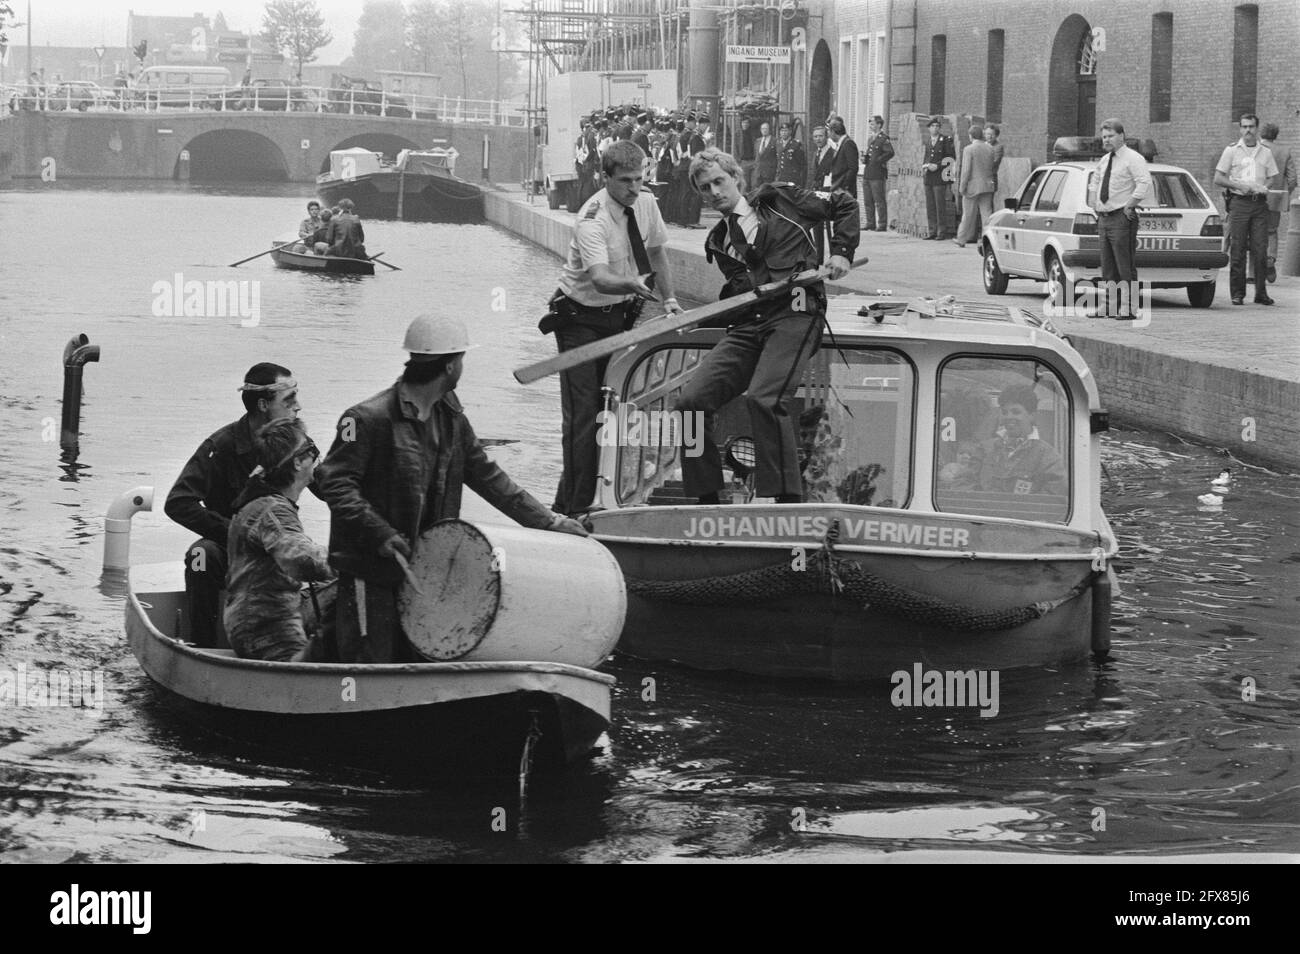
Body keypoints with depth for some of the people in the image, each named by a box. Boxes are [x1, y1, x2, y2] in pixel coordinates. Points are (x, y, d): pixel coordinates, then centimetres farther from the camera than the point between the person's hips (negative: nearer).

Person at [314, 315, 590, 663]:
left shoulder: (450, 417, 9)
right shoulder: (369, 419, -16)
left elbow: (485, 474, 16)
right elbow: (333, 482, -18)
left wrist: (548, 521, 14)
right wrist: (380, 533, -26)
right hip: (369, 573, -8)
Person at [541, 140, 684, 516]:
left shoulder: (645, 204, -5)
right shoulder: (592, 219, -26)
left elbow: (656, 251, 12)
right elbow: (600, 277, -40)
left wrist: (669, 299, 6)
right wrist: (634, 283, -58)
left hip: (619, 314, 7)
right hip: (581, 318, -7)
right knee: (582, 412, -11)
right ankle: (575, 505, -8)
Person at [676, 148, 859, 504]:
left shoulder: (777, 200, 11)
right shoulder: (719, 242, 22)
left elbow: (844, 204, 17)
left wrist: (841, 252, 6)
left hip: (795, 316, -5)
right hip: (748, 325, 6)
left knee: (763, 398, -30)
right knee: (691, 401, -11)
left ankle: (788, 499, -24)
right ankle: (706, 500, 1)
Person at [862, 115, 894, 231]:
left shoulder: (884, 139, -7)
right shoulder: (870, 138, 18)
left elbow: (890, 153, -18)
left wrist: (878, 161, -16)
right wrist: (865, 158, 9)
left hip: (878, 174, -8)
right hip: (867, 173, 8)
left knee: (879, 201, -6)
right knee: (867, 200, 10)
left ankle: (882, 224, -3)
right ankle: (871, 223, 16)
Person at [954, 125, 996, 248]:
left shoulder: (968, 150, -12)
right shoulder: (990, 149, 5)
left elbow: (966, 170, -15)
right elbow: (991, 167, 10)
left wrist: (962, 187, -10)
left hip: (973, 186, -4)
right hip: (987, 186, 5)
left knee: (968, 214, 4)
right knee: (986, 213, 4)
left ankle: (961, 240, 14)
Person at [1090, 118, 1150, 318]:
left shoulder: (1132, 159, -8)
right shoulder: (1104, 161, 16)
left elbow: (1144, 184, -21)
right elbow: (1095, 180, 36)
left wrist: (1129, 206, -18)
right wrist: (1095, 204, 23)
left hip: (1122, 219, -8)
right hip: (1104, 219, 8)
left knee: (1125, 266, -9)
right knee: (1108, 266, 10)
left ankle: (1127, 308, -10)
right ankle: (1110, 305, 15)